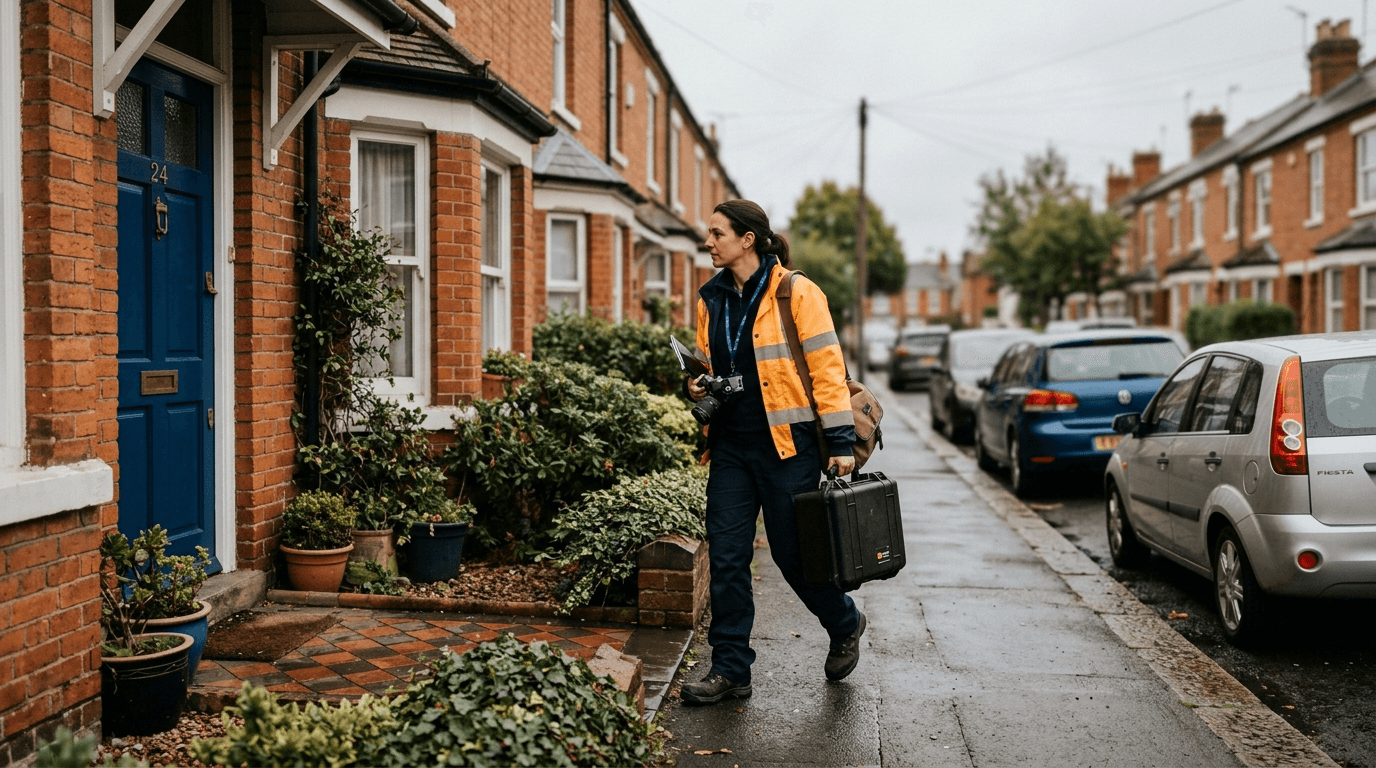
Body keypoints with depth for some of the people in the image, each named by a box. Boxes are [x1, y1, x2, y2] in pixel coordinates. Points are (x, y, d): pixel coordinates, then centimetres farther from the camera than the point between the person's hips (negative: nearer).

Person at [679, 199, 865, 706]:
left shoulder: (796, 293, -8)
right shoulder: (711, 299, 10)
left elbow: (827, 369, -9)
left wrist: (840, 443, -13)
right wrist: (696, 387, -1)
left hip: (787, 445, -5)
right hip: (731, 445, 6)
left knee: (792, 553, 5)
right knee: (726, 557, 2)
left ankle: (845, 625, 34)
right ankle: (731, 669, 13)